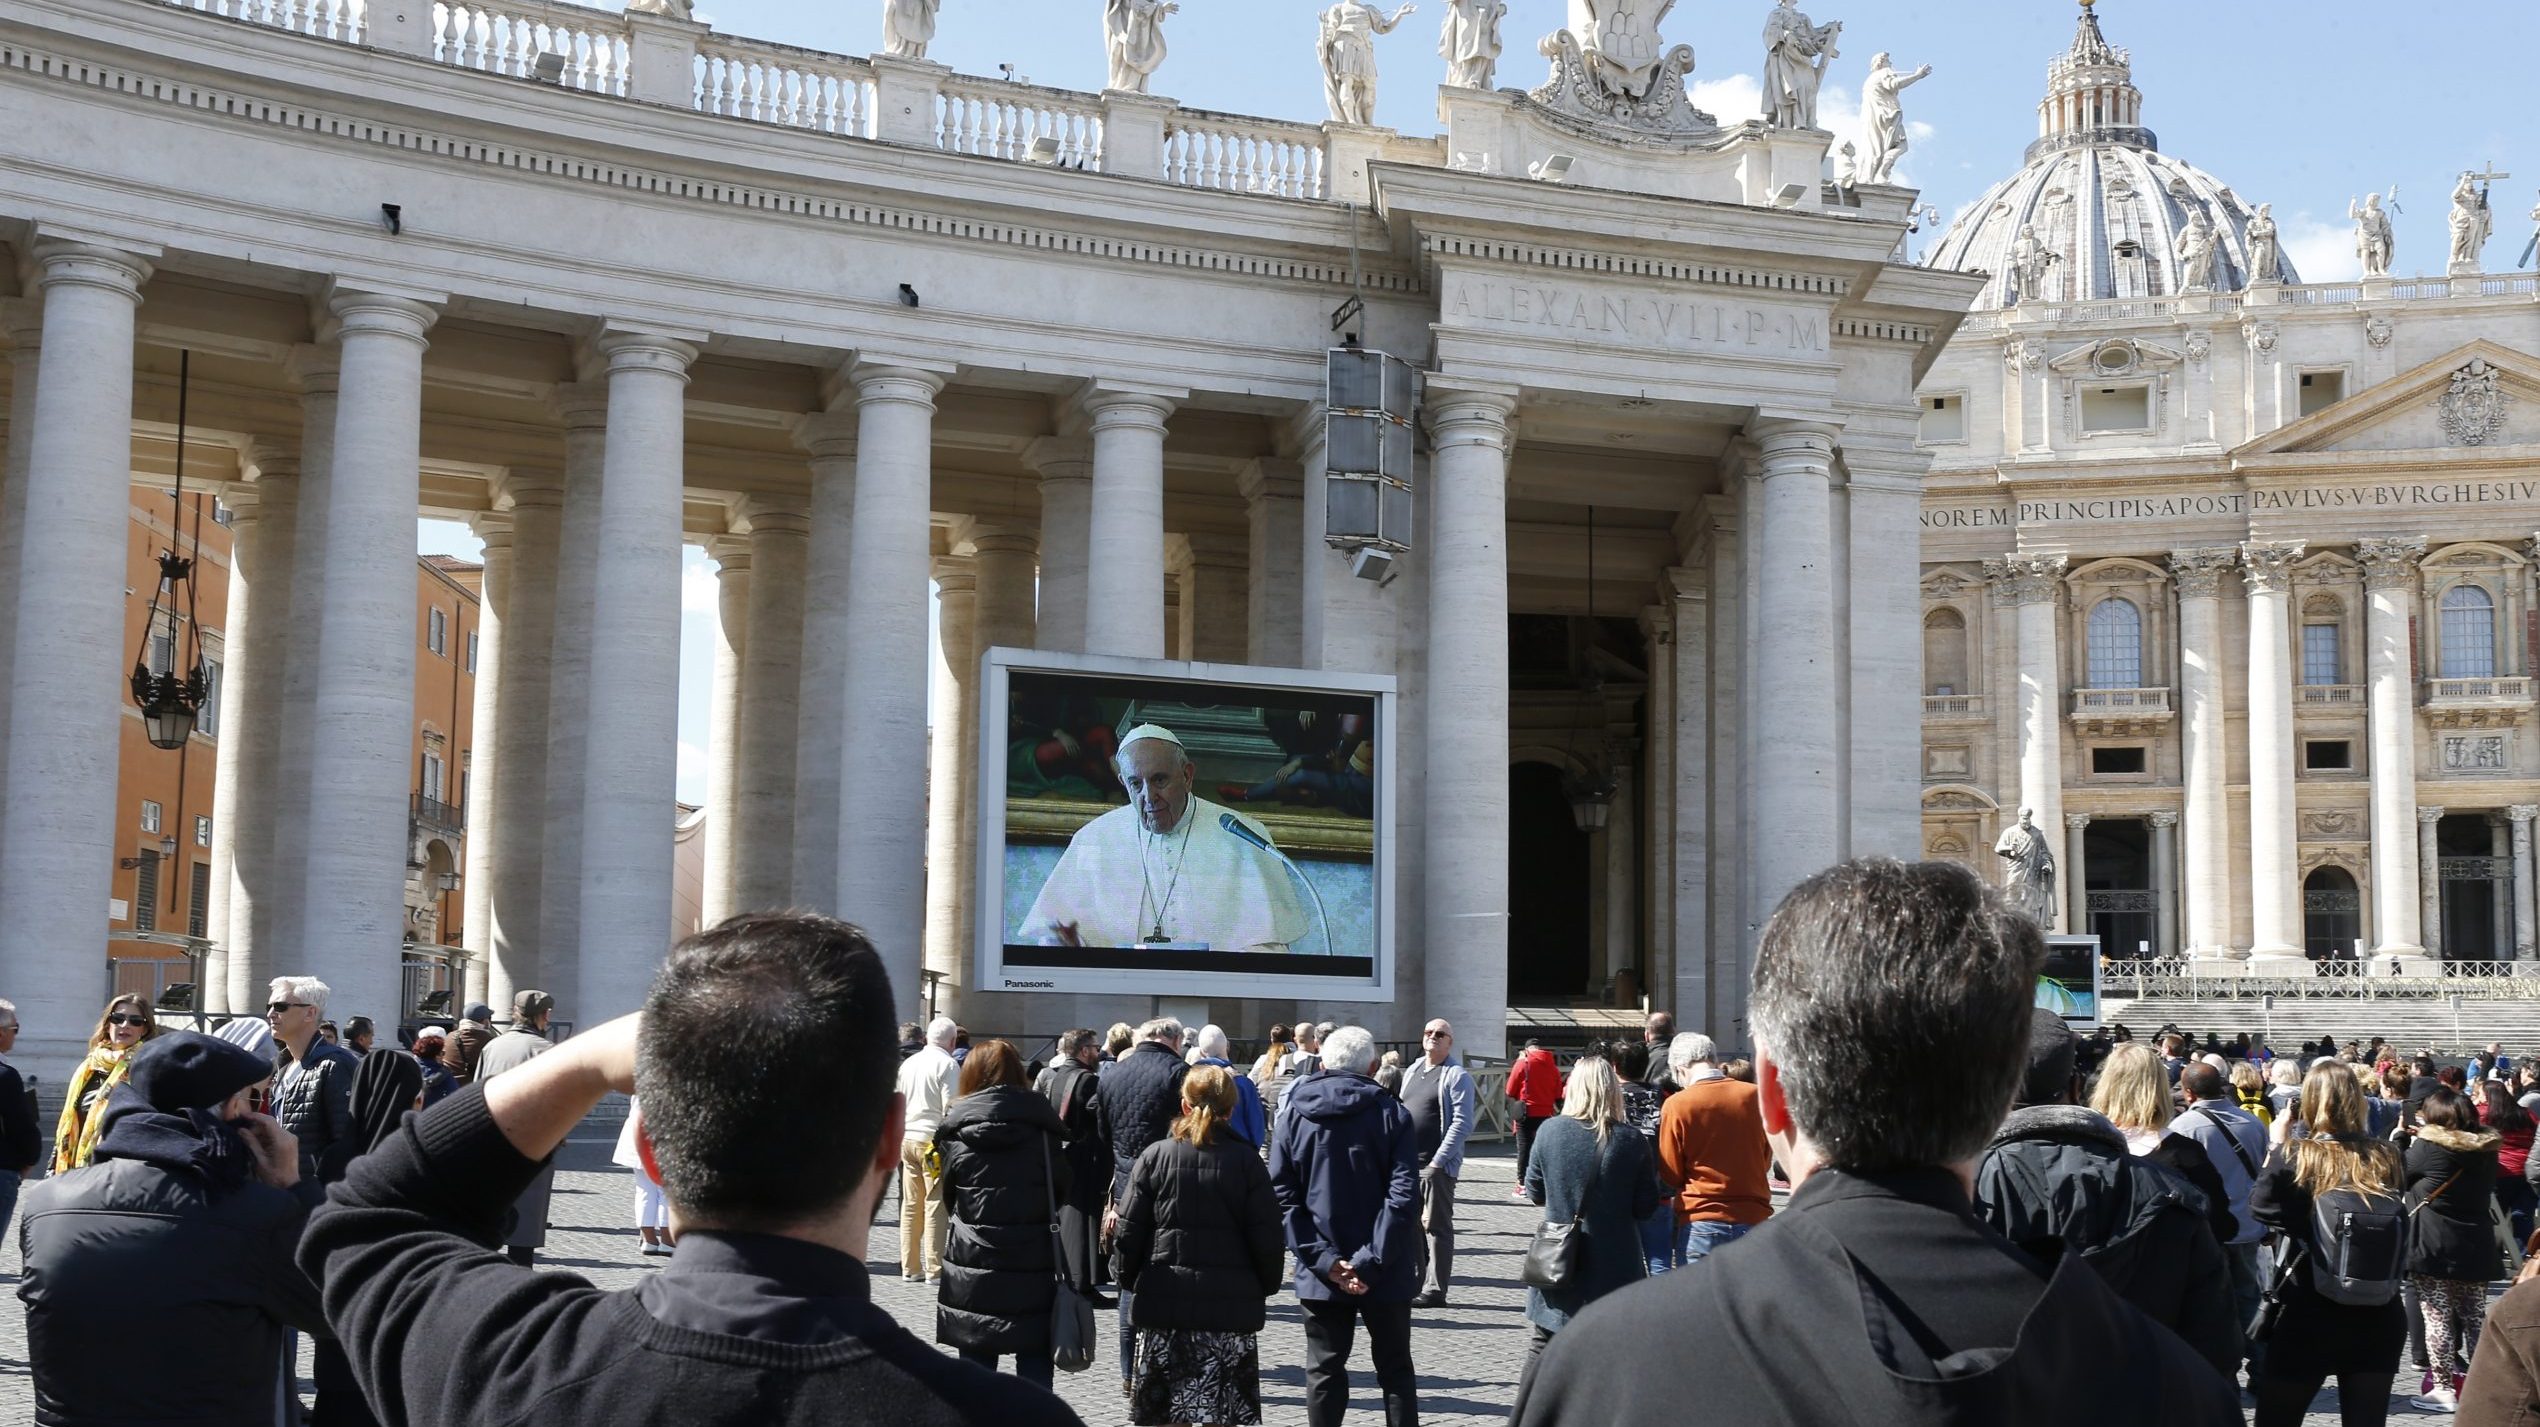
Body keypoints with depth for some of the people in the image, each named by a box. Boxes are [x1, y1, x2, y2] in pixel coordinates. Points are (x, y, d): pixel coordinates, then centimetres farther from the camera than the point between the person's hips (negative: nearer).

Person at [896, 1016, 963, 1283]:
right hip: (934, 1140, -7)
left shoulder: (908, 1063, 13)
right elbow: (951, 1106, -14)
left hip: (907, 1139, 7)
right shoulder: (948, 1064, -9)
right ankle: (934, 1269, -5)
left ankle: (910, 1267, 14)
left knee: (911, 1204, 10)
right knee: (936, 1205, -4)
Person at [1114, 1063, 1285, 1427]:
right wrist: (1267, 1285, 12)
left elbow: (1130, 1230, 0)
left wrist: (1128, 1280, 14)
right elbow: (1266, 1237, -2)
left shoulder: (1155, 1156, 0)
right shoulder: (1246, 1161, -2)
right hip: (1231, 1304, -1)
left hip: (1164, 1302, 1)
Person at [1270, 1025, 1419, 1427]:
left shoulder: (1295, 1114, 1)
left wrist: (1322, 1259, -9)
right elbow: (1404, 1196, -15)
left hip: (1322, 1274, 1)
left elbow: (1282, 1195, -5)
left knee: (1324, 1370, 9)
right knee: (1395, 1368, 12)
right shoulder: (1392, 1114, -5)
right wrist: (1371, 1261, -16)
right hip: (1385, 1274, -1)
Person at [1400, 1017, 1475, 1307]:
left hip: (1437, 1166, -7)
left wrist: (1438, 1161, -18)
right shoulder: (1412, 1071, 16)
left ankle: (1435, 1290, 2)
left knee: (1436, 1227, -2)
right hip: (1407, 1163, 7)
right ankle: (1414, 1283, 20)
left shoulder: (1457, 1076, -7)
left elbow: (1461, 1124, -14)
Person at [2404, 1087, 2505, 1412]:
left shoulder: (2428, 1146, -13)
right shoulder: (2485, 1149, 4)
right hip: (2475, 1246, 6)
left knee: (2438, 1319, -2)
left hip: (2433, 1247, -5)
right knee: (2474, 1318, 11)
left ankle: (2443, 1388, -1)